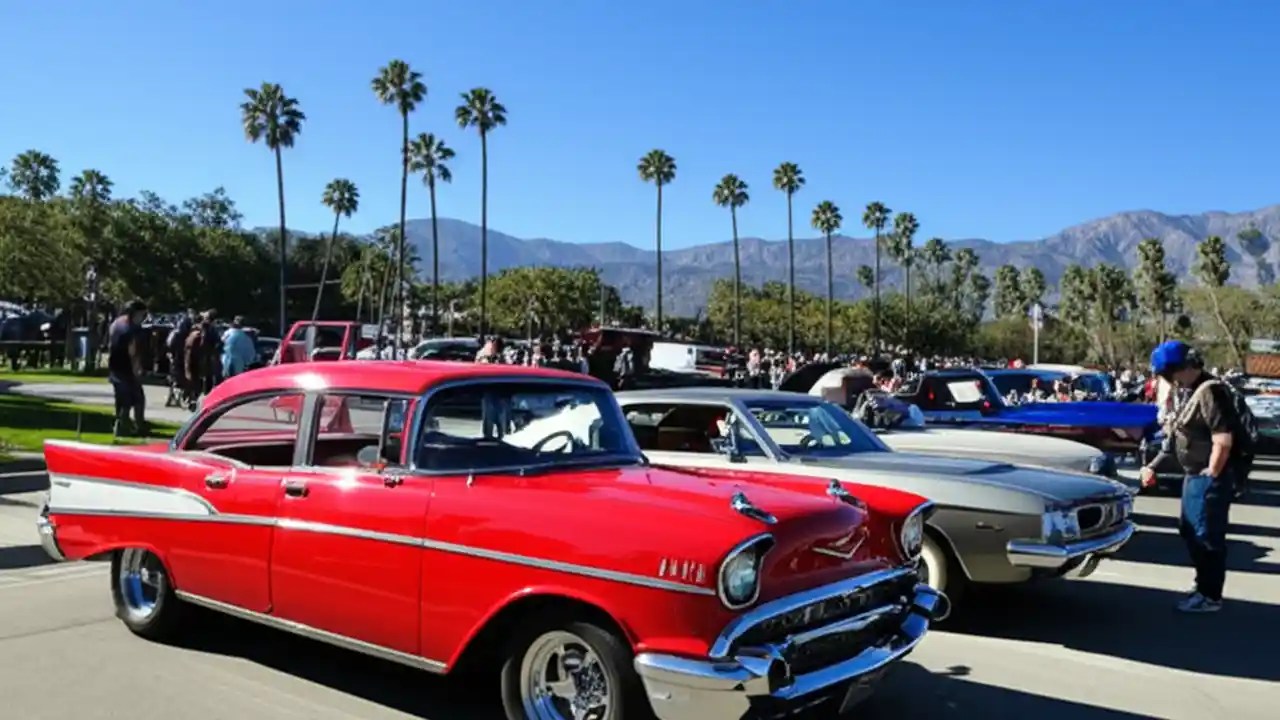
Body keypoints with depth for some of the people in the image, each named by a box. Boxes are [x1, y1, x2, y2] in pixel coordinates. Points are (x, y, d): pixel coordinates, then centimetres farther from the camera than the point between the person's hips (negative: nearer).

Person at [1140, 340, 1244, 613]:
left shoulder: (1211, 391, -19)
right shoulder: (1190, 391, 12)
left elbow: (1223, 441, -24)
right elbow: (1179, 435, 19)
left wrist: (1211, 476, -18)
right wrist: (1153, 465, 16)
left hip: (1210, 476, -10)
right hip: (1194, 475, 10)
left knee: (1208, 535, -1)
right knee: (1190, 531, 19)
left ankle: (1211, 597, 9)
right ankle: (1203, 586, 32)